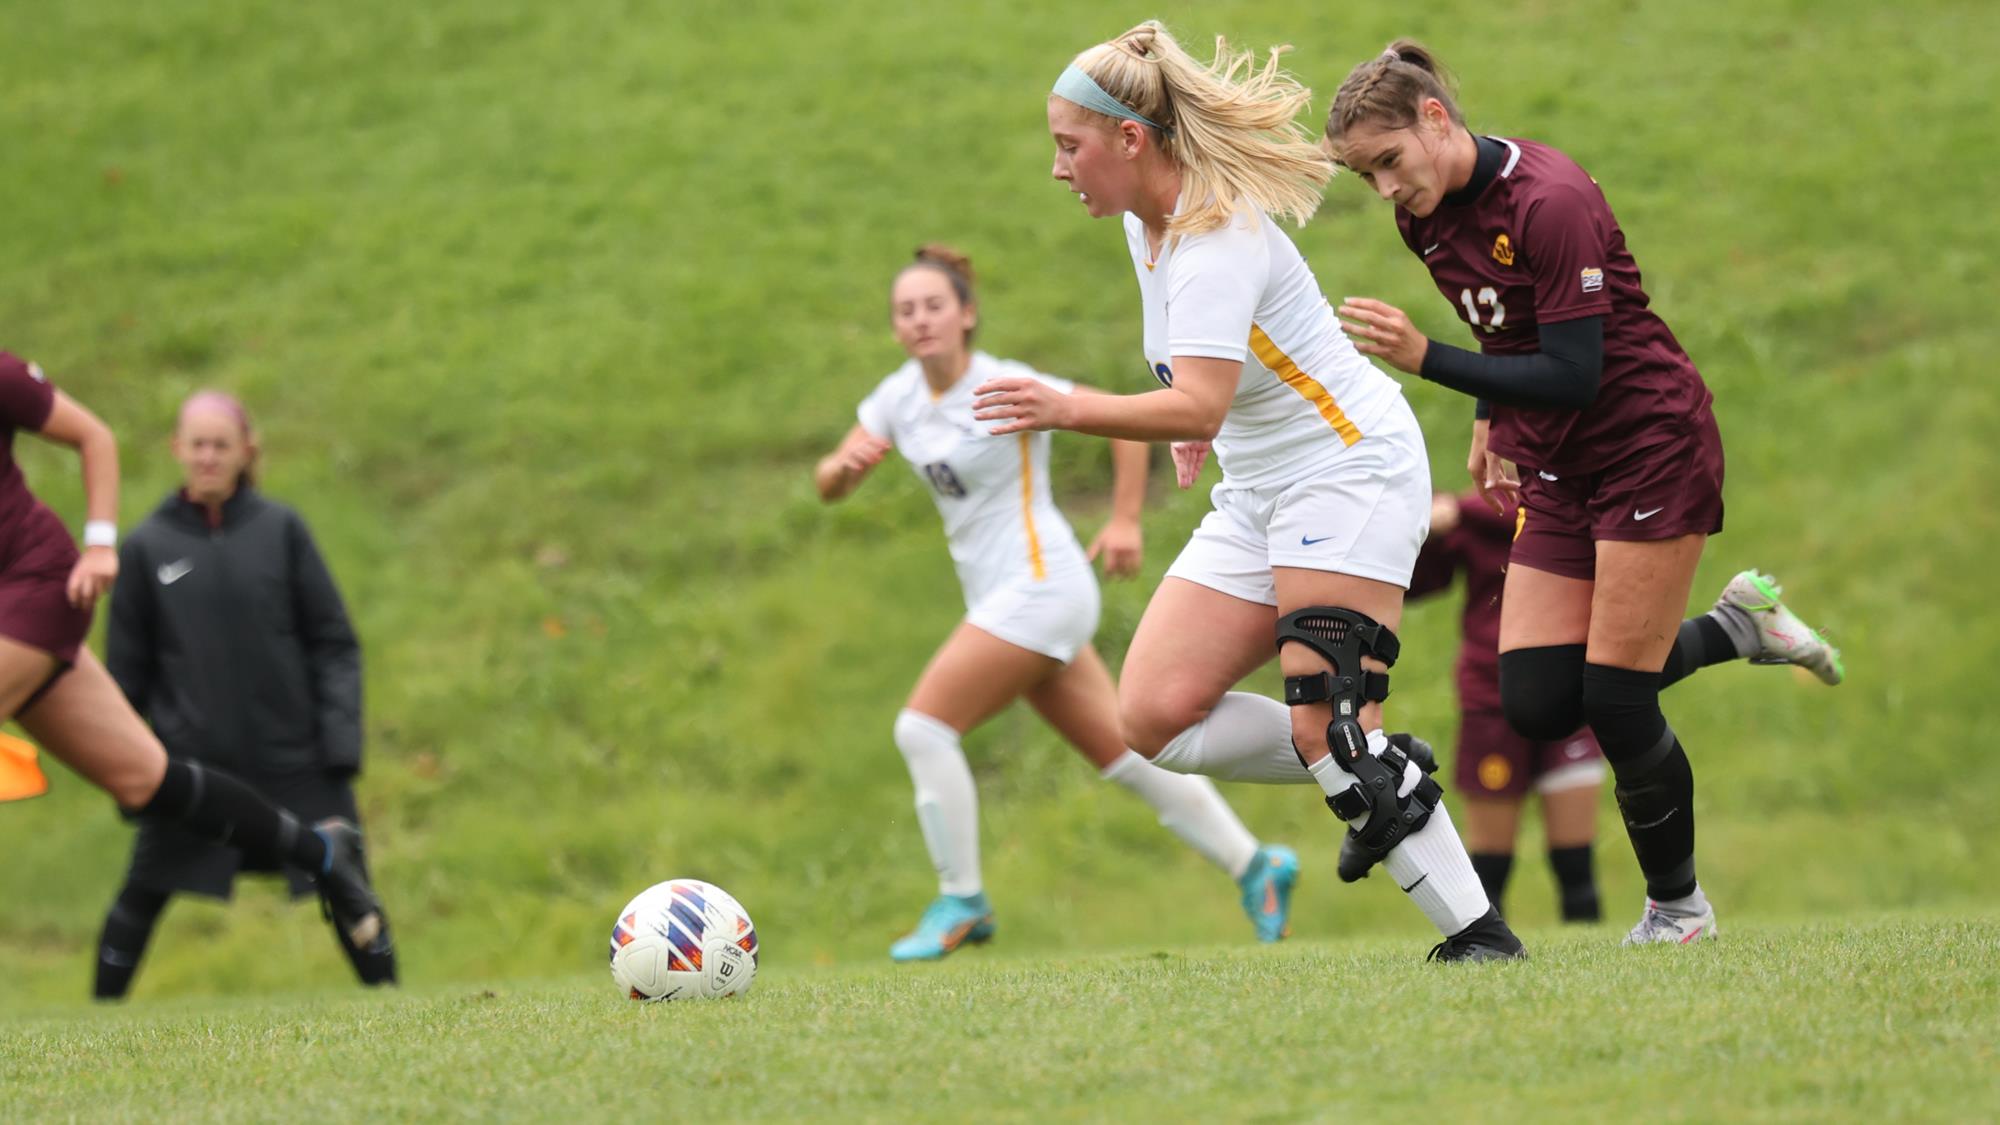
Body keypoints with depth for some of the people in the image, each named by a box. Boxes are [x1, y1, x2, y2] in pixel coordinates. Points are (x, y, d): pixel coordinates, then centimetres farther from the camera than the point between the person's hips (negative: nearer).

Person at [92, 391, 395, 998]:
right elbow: (126, 668, 8)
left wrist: (341, 740, -6)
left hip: (295, 761, 0)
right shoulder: (148, 546, 2)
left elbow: (333, 642, 3)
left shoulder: (281, 529, 1)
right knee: (142, 896, -1)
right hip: (193, 761, 0)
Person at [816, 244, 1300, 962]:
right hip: (999, 598, 8)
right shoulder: (900, 396, 8)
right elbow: (830, 488, 7)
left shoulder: (1001, 388, -13)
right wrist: (843, 465, -16)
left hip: (1038, 585, -8)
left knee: (923, 726, -13)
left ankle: (960, 903, -3)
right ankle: (1253, 866, 18)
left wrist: (1125, 521, -10)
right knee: (1118, 751, 10)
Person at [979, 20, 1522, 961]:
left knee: (1326, 726, -20)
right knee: (1153, 718, -6)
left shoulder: (1217, 240, -24)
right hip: (1257, 497, 9)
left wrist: (1069, 411, -47)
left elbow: (1198, 405, -36)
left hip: (1347, 471, -9)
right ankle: (1373, 786, 7)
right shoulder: (1145, 221, 5)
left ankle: (1476, 933, -13)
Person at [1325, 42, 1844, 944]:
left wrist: (1425, 359, -32)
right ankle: (1739, 626, 19)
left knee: (1614, 700, -8)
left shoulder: (1551, 201, -24)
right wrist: (1490, 422, 19)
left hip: (1652, 443, -8)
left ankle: (1677, 905, 15)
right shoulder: (1428, 218, 1)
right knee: (1538, 704, -4)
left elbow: (1574, 376, -27)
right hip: (1558, 468, 8)